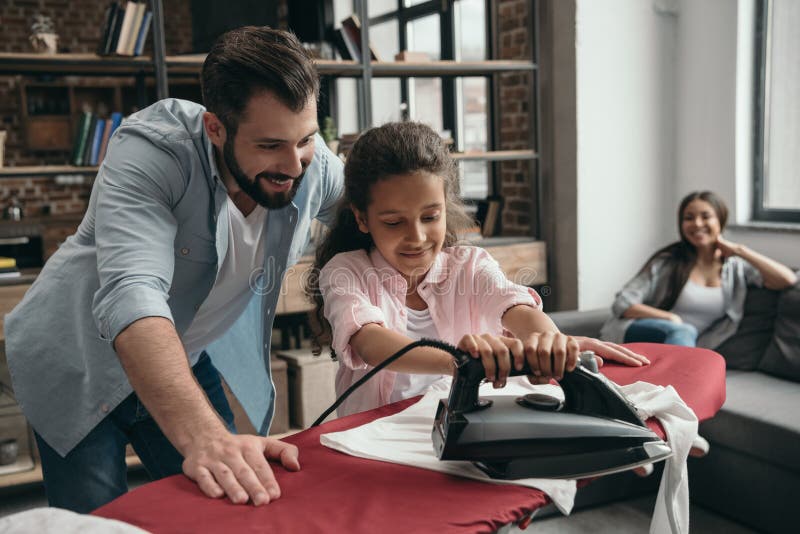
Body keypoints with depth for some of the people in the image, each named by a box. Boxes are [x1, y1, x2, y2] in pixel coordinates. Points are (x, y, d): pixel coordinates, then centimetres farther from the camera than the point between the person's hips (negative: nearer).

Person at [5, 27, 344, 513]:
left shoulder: (311, 160, -16)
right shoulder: (149, 152, -31)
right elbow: (131, 296, -44)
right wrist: (202, 436, -58)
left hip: (188, 360, 4)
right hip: (82, 365, -4)